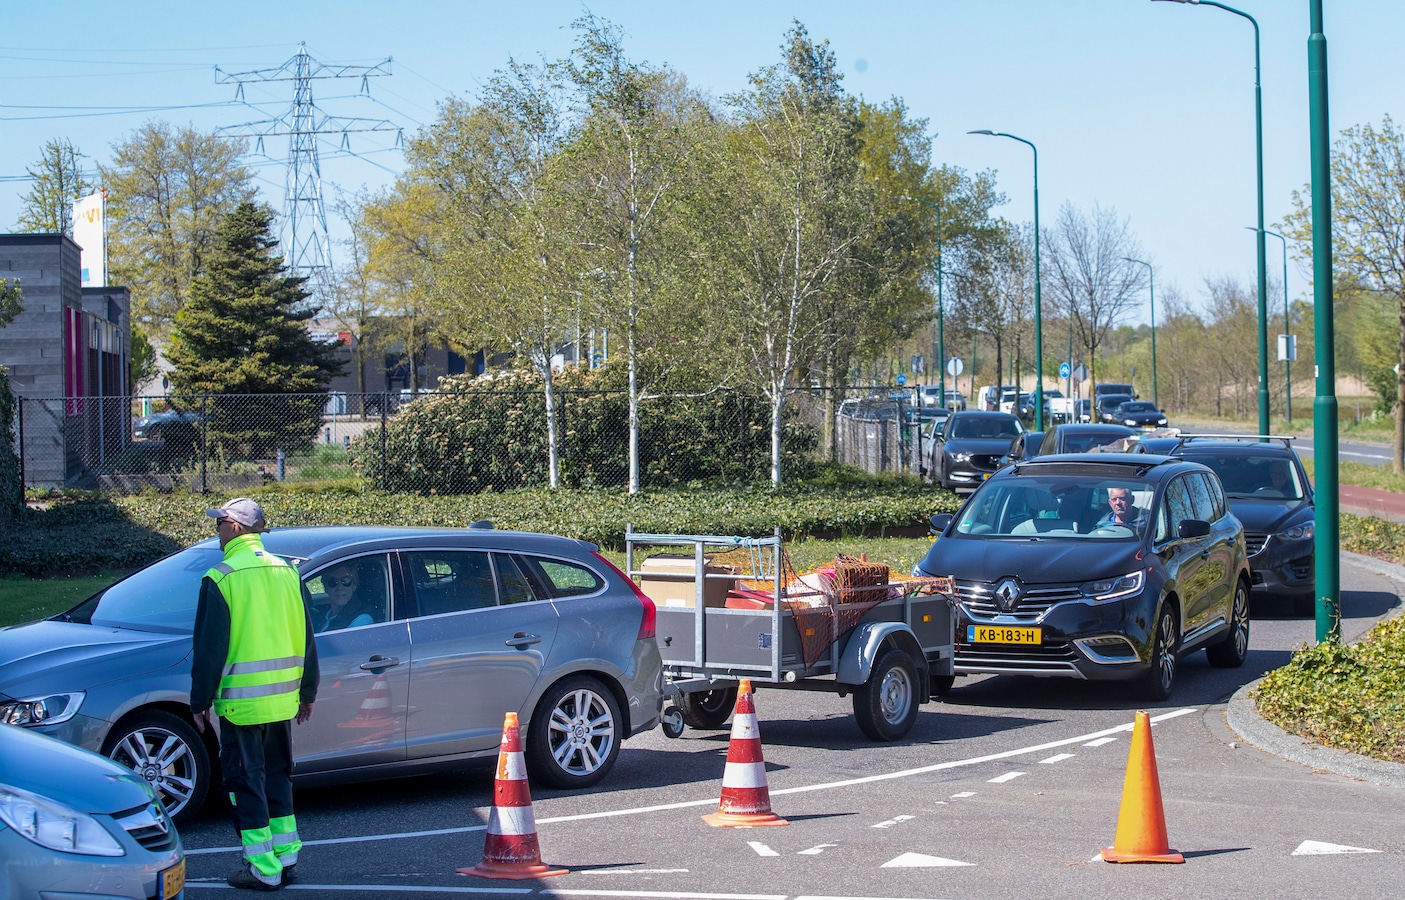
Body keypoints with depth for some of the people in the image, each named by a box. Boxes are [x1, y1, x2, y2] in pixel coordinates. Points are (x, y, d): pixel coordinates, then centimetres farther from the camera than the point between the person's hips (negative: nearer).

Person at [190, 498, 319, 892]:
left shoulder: (221, 578, -11)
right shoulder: (286, 572, 7)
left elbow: (209, 648, -11)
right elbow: (305, 640, 13)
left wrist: (200, 702, -3)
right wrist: (307, 693, 21)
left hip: (241, 702, -6)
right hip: (283, 700, 6)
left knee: (246, 784, 2)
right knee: (277, 777, 18)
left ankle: (263, 870, 2)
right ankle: (286, 859, 20)